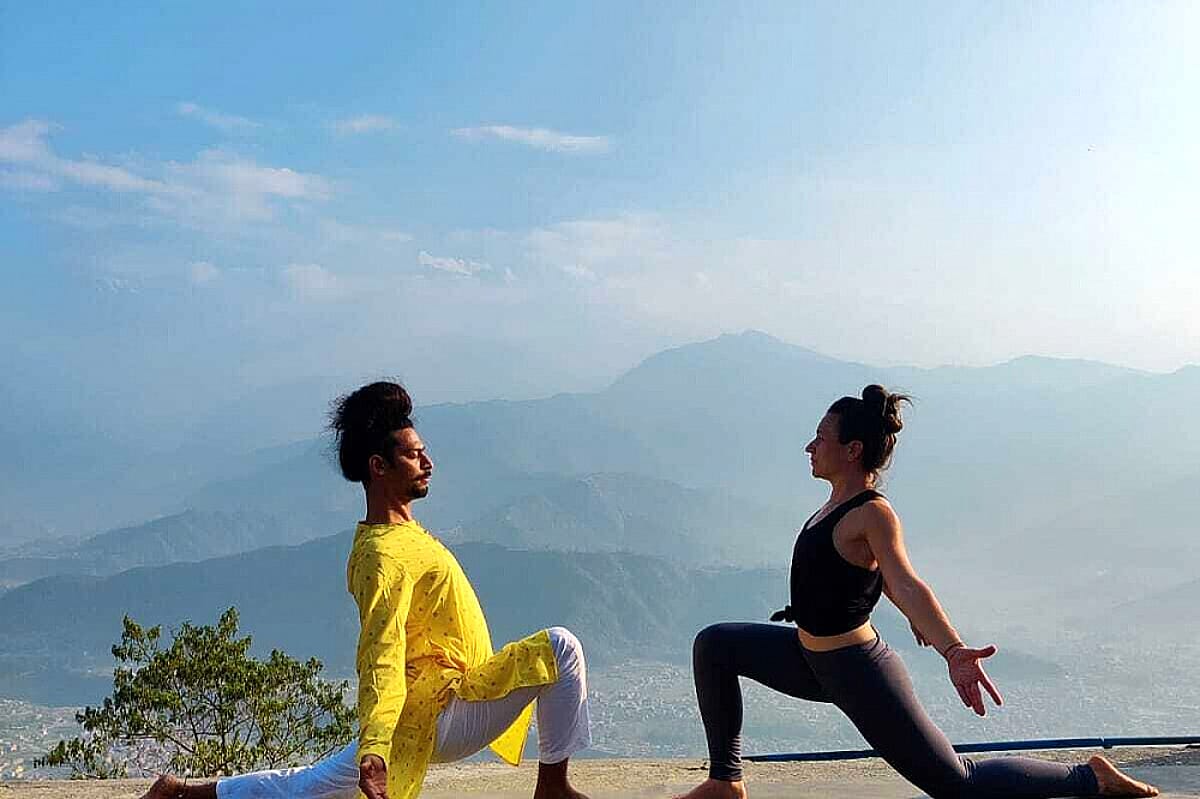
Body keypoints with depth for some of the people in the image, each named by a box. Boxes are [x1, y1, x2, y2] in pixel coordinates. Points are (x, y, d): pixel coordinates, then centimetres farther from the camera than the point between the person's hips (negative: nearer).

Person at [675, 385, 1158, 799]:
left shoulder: (873, 514, -22)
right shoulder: (842, 504, 4)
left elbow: (906, 584, -35)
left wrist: (953, 650, -50)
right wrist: (913, 617, 34)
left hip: (856, 674, -9)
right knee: (714, 646, 13)